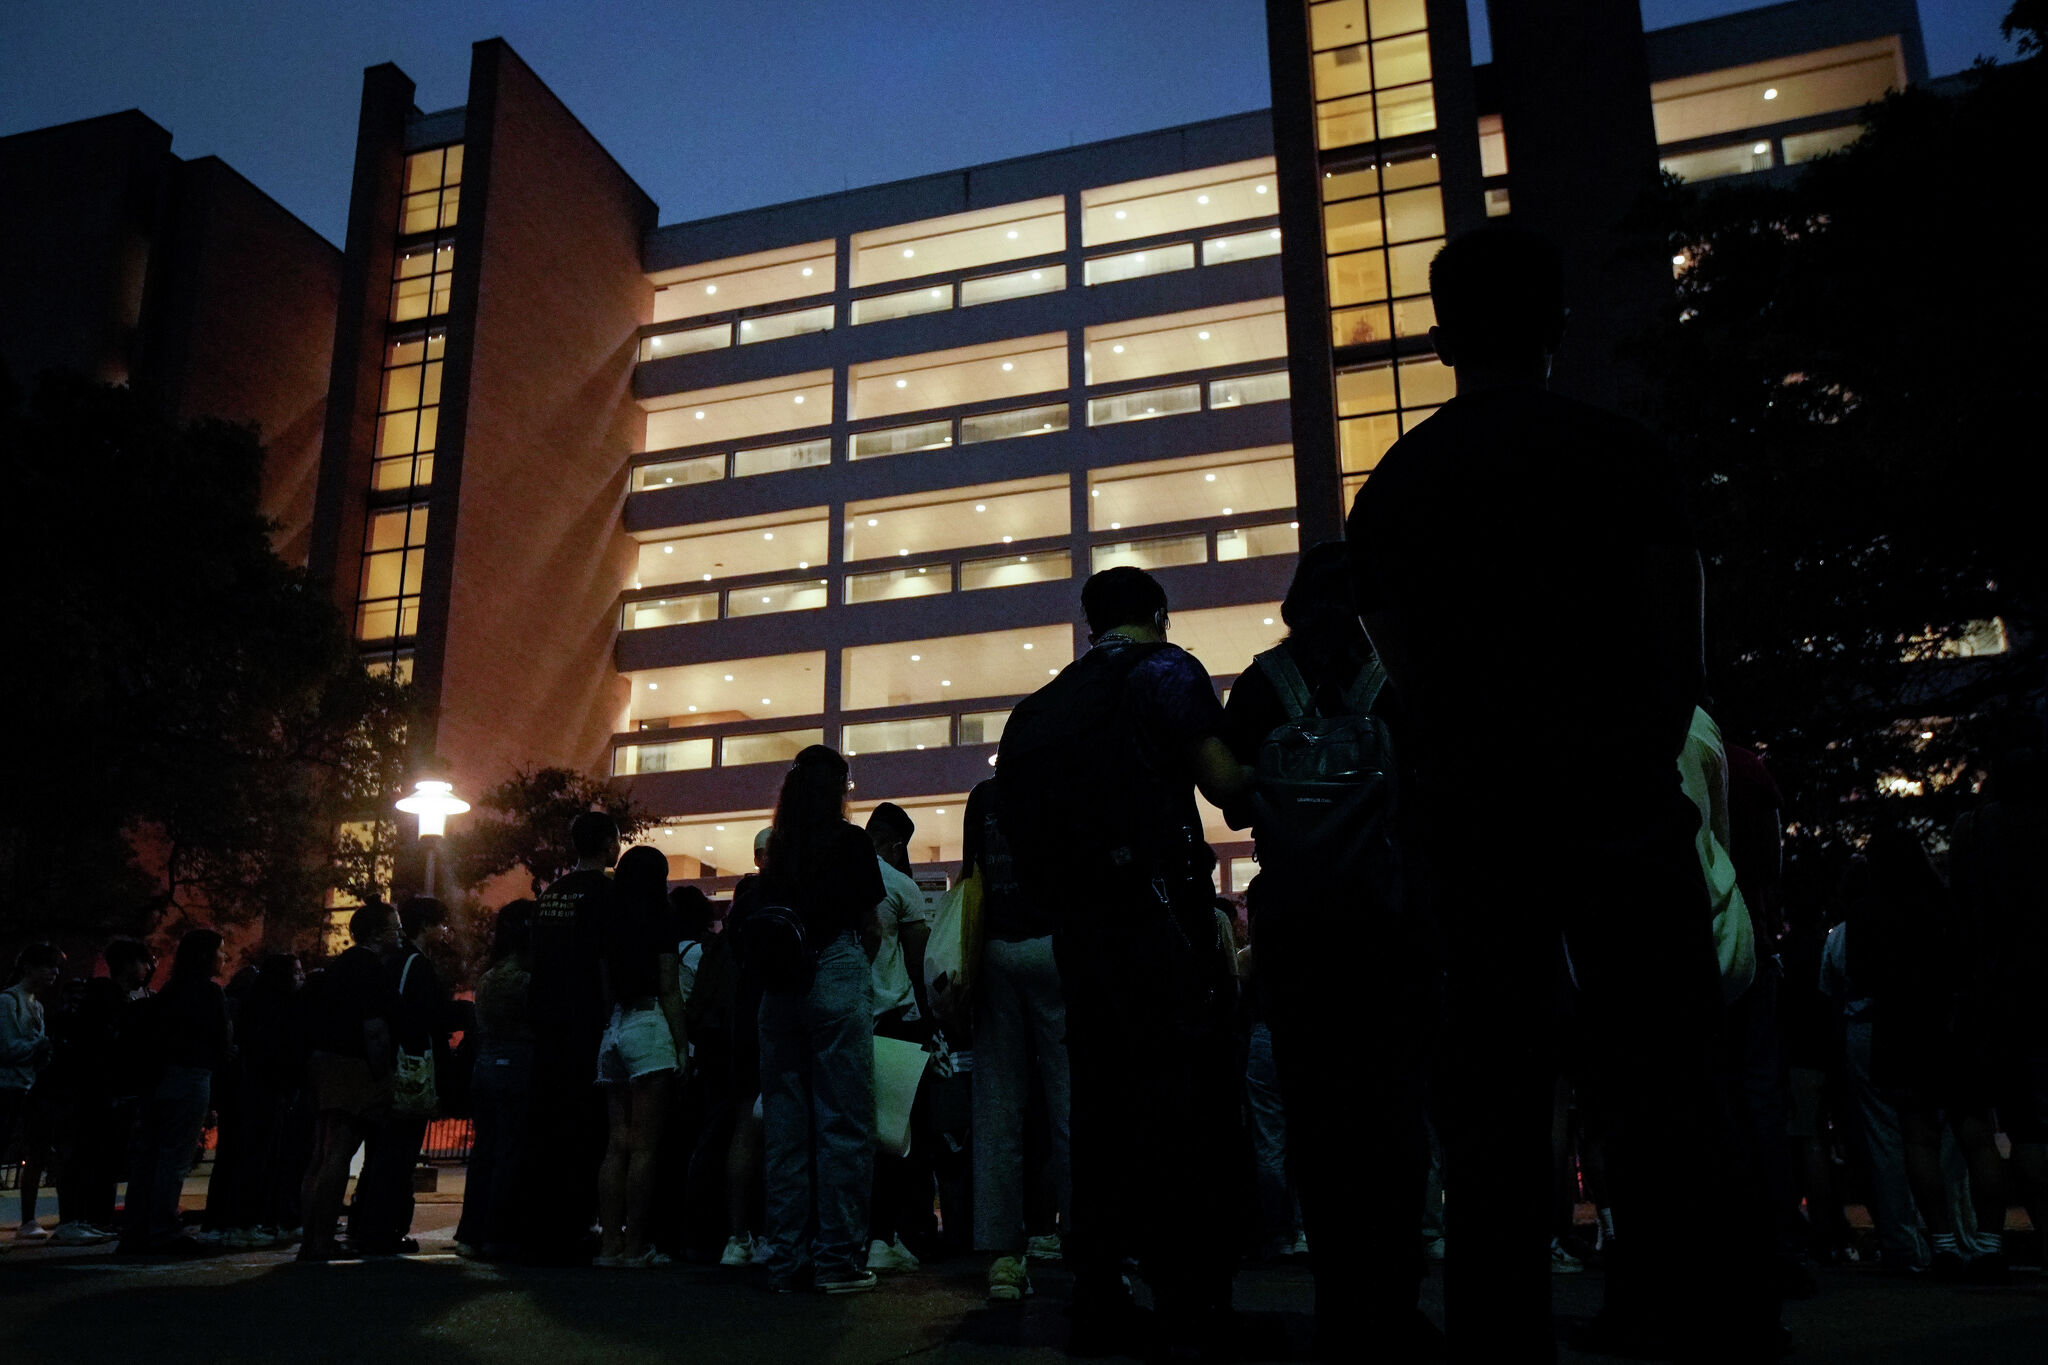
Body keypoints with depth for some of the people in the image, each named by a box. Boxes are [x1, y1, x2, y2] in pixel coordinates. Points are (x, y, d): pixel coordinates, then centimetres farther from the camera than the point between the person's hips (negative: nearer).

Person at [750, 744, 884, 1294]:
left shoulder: (775, 849, 14)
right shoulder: (850, 840, 2)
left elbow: (749, 924, 11)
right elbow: (869, 925, 5)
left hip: (778, 989, 5)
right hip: (836, 976, -5)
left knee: (785, 1127, 8)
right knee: (844, 1122, -2)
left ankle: (786, 1259, 12)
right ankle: (839, 1258, -2)